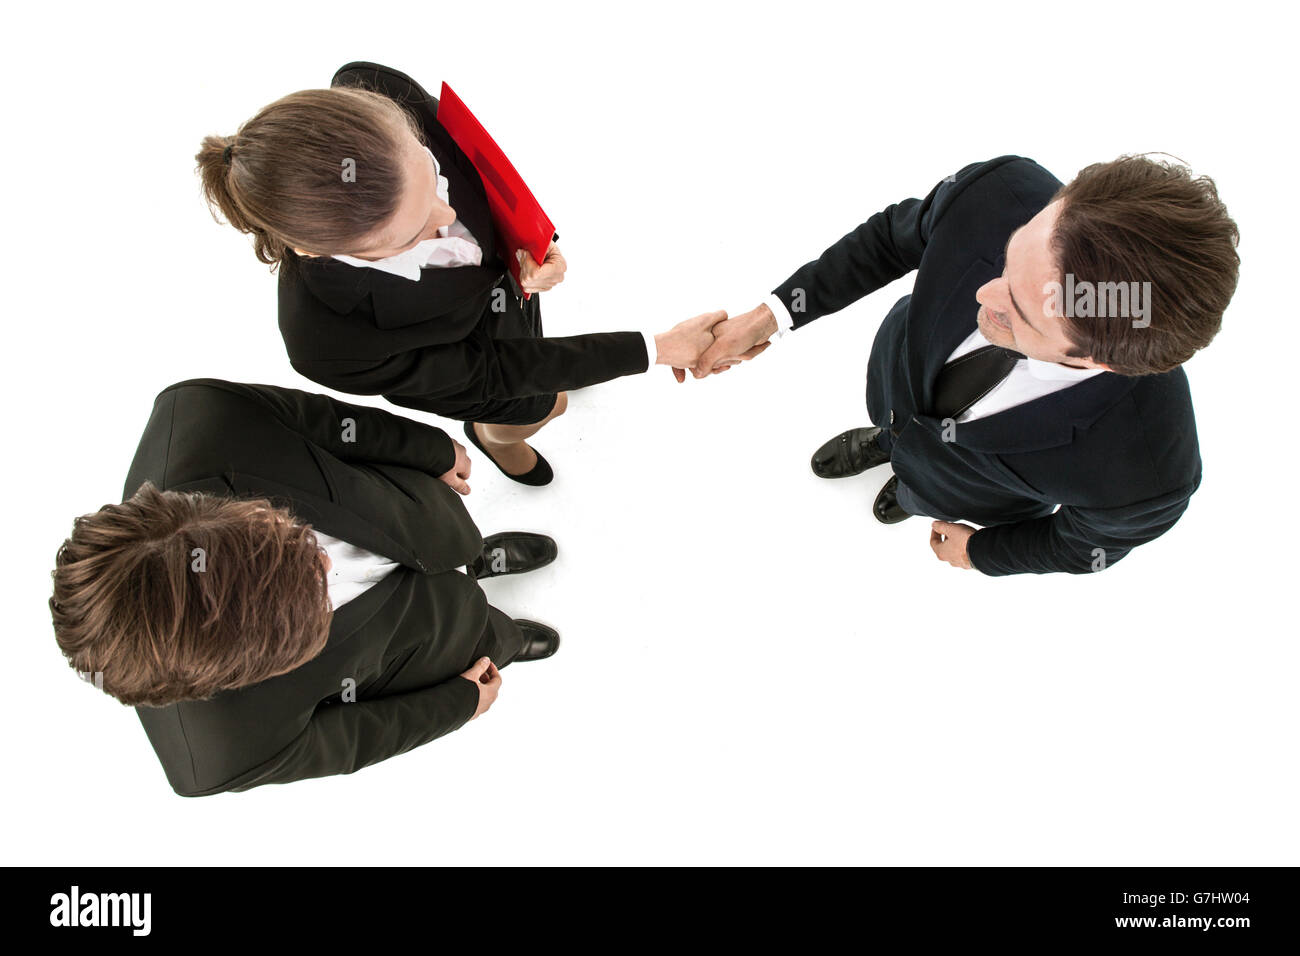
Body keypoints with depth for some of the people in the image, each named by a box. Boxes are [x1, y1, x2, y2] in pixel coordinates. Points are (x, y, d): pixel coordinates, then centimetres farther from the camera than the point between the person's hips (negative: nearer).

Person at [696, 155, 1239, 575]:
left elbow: (1091, 543, -21)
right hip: (897, 372, 2)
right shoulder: (995, 193, -43)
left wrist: (981, 553, -3)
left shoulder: (1151, 472, -47)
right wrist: (772, 316, -21)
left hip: (973, 484, -1)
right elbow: (898, 235, -18)